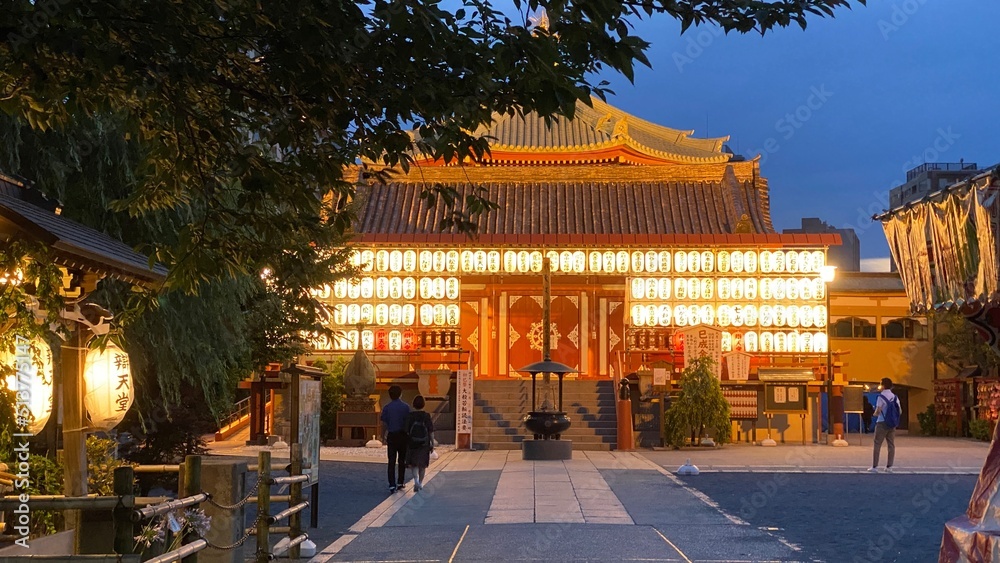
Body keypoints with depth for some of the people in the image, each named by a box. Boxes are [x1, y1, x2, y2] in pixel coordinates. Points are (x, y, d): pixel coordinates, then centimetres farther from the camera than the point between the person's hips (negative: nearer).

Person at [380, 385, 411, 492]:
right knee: (401, 460, 13)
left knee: (391, 461, 0)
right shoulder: (405, 407, -4)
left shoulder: (386, 407, -1)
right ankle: (400, 482, 18)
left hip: (391, 436, 0)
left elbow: (384, 424, 0)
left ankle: (392, 485, -7)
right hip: (403, 435, 0)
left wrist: (384, 436, 10)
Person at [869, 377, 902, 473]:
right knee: (891, 445, 7)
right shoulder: (895, 397, 7)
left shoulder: (881, 397, -11)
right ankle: (889, 467, 5)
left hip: (882, 423, -5)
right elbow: (900, 411, 7)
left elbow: (878, 411, -16)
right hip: (892, 424, 5)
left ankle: (874, 467, -2)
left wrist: (875, 414, 5)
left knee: (877, 445, -1)